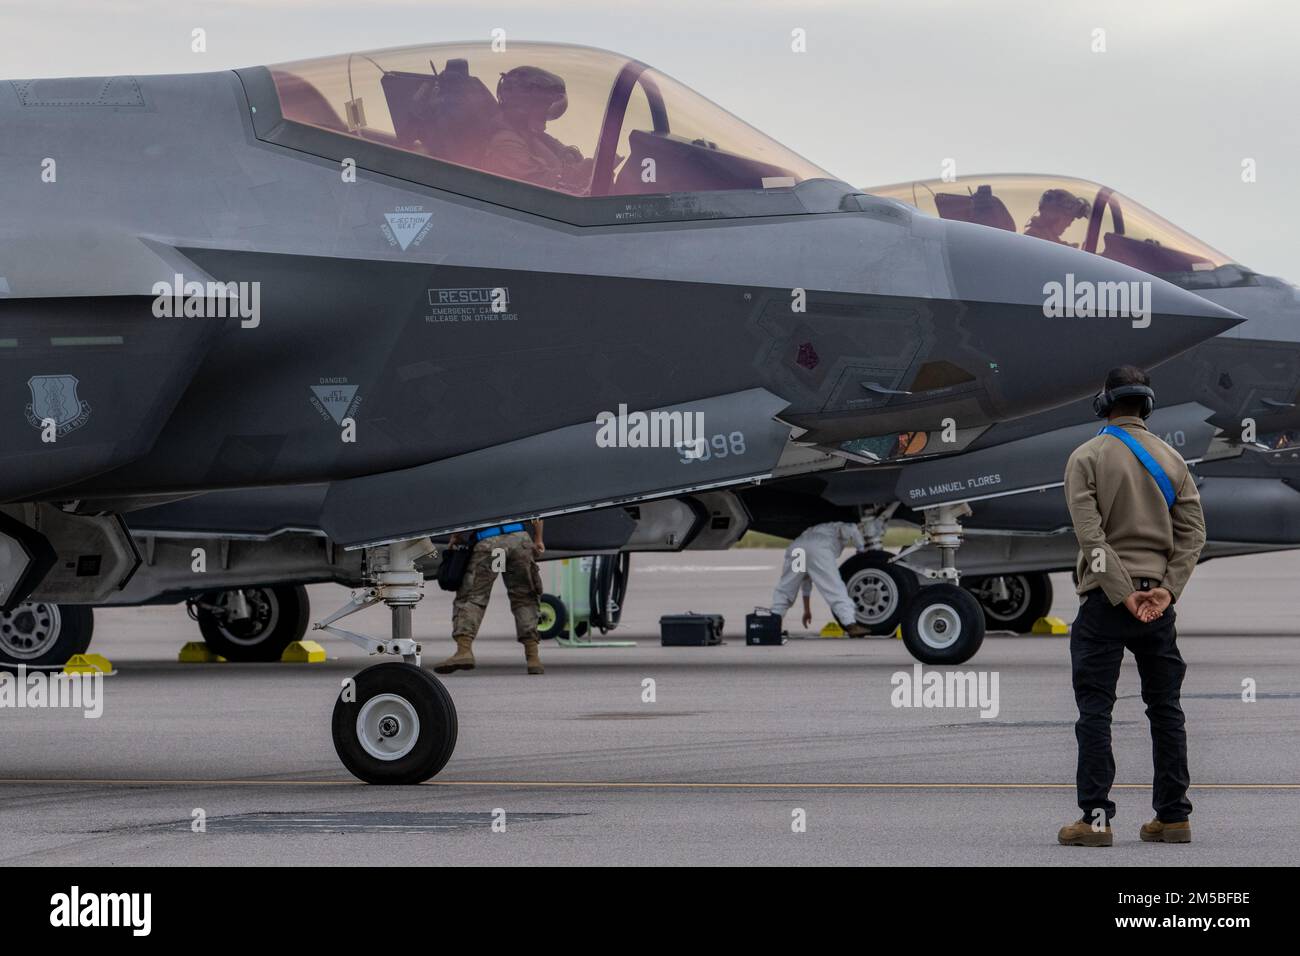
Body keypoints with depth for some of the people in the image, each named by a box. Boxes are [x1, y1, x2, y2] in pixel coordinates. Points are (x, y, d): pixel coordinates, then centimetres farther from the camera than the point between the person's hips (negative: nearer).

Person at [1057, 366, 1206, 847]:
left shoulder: (1087, 458, -3)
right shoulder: (1171, 459, 9)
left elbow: (1090, 535, -13)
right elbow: (1193, 531, 2)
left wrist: (1122, 595, -12)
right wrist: (1166, 590, -4)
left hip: (1104, 599, -4)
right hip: (1158, 599, 4)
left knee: (1095, 709, -3)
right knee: (1165, 708, 10)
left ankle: (1095, 818, -9)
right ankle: (1173, 817, 11)